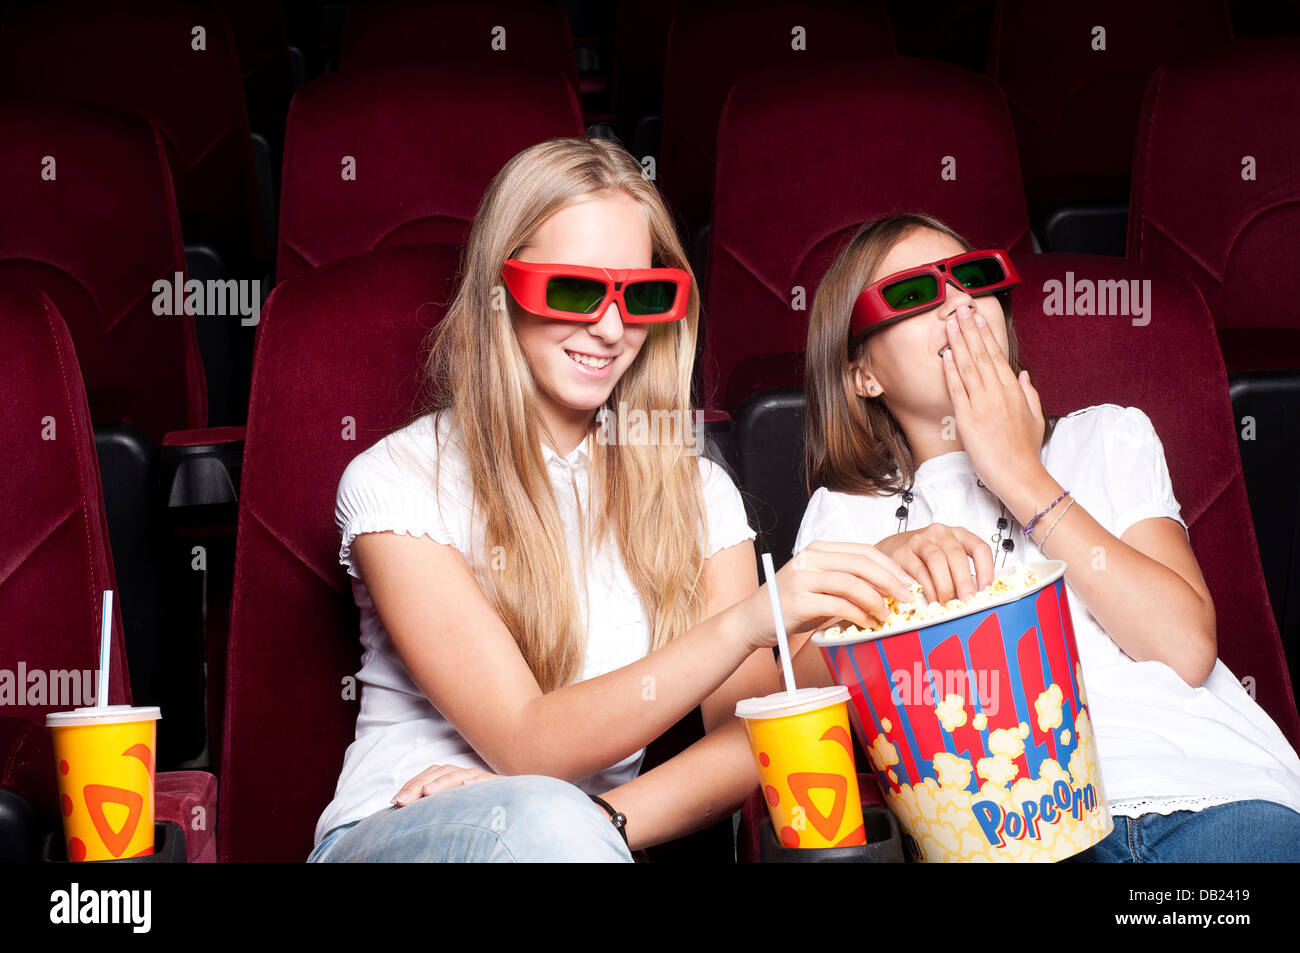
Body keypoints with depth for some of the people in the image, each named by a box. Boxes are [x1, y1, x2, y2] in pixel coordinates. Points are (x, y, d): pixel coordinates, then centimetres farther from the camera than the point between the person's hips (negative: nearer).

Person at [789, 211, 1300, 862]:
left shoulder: (1108, 438, 18)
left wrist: (1022, 476, 2)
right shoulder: (845, 514, 18)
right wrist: (879, 569, -11)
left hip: (1206, 797, 0)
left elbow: (1187, 647, 1)